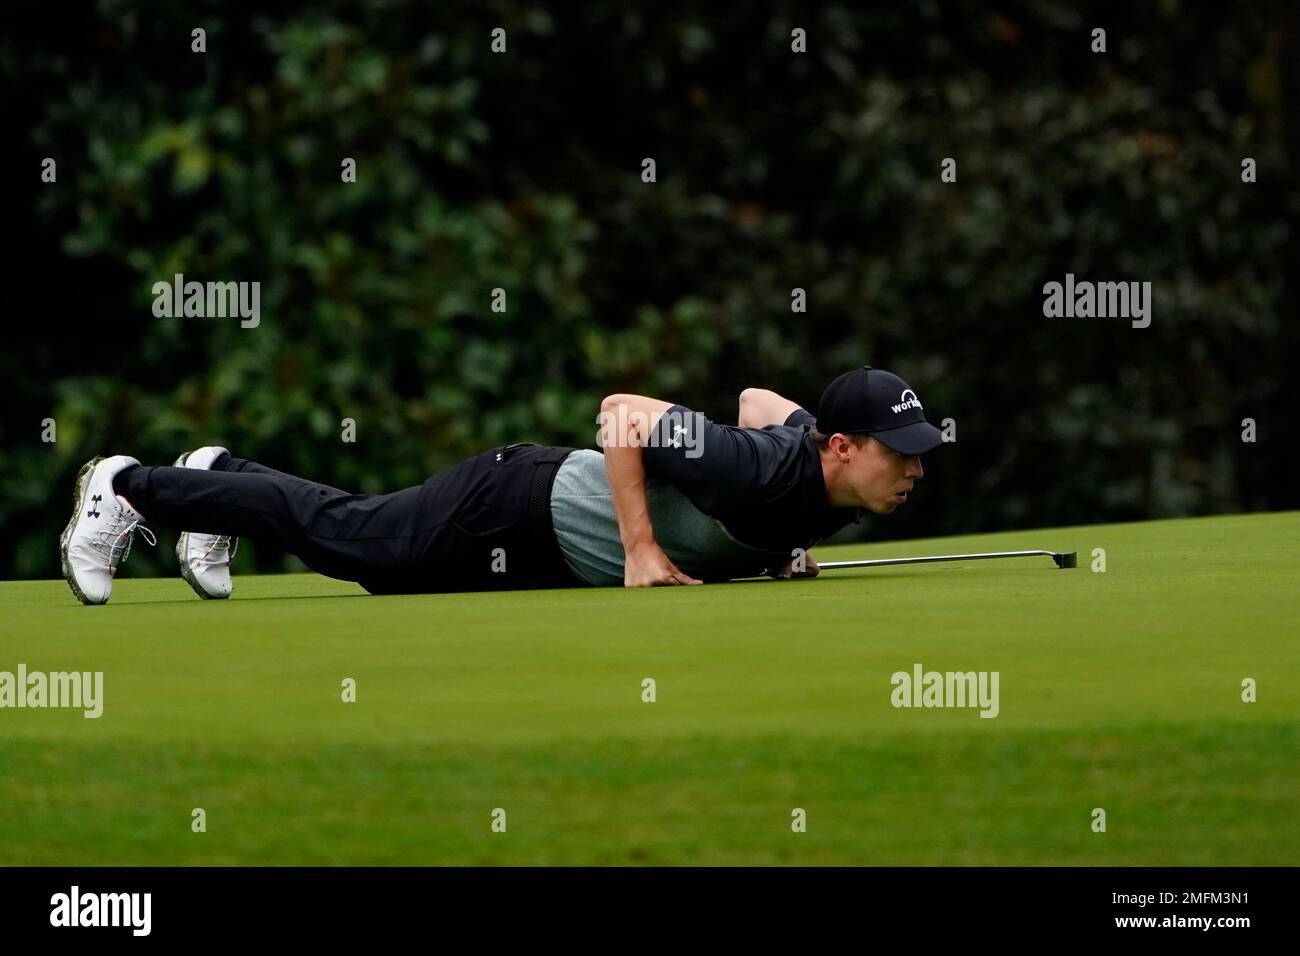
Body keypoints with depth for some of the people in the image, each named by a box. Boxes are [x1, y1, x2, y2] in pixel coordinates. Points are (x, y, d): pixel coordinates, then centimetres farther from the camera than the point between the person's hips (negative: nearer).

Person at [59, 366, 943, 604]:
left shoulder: (831, 485, -10)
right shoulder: (768, 471, -35)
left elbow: (761, 400, 12)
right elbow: (622, 410, -32)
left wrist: (784, 548, 5)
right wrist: (642, 547, -31)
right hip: (521, 508, -8)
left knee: (359, 539, 25)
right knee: (339, 536, 6)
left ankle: (223, 476, 46)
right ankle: (130, 486, 21)